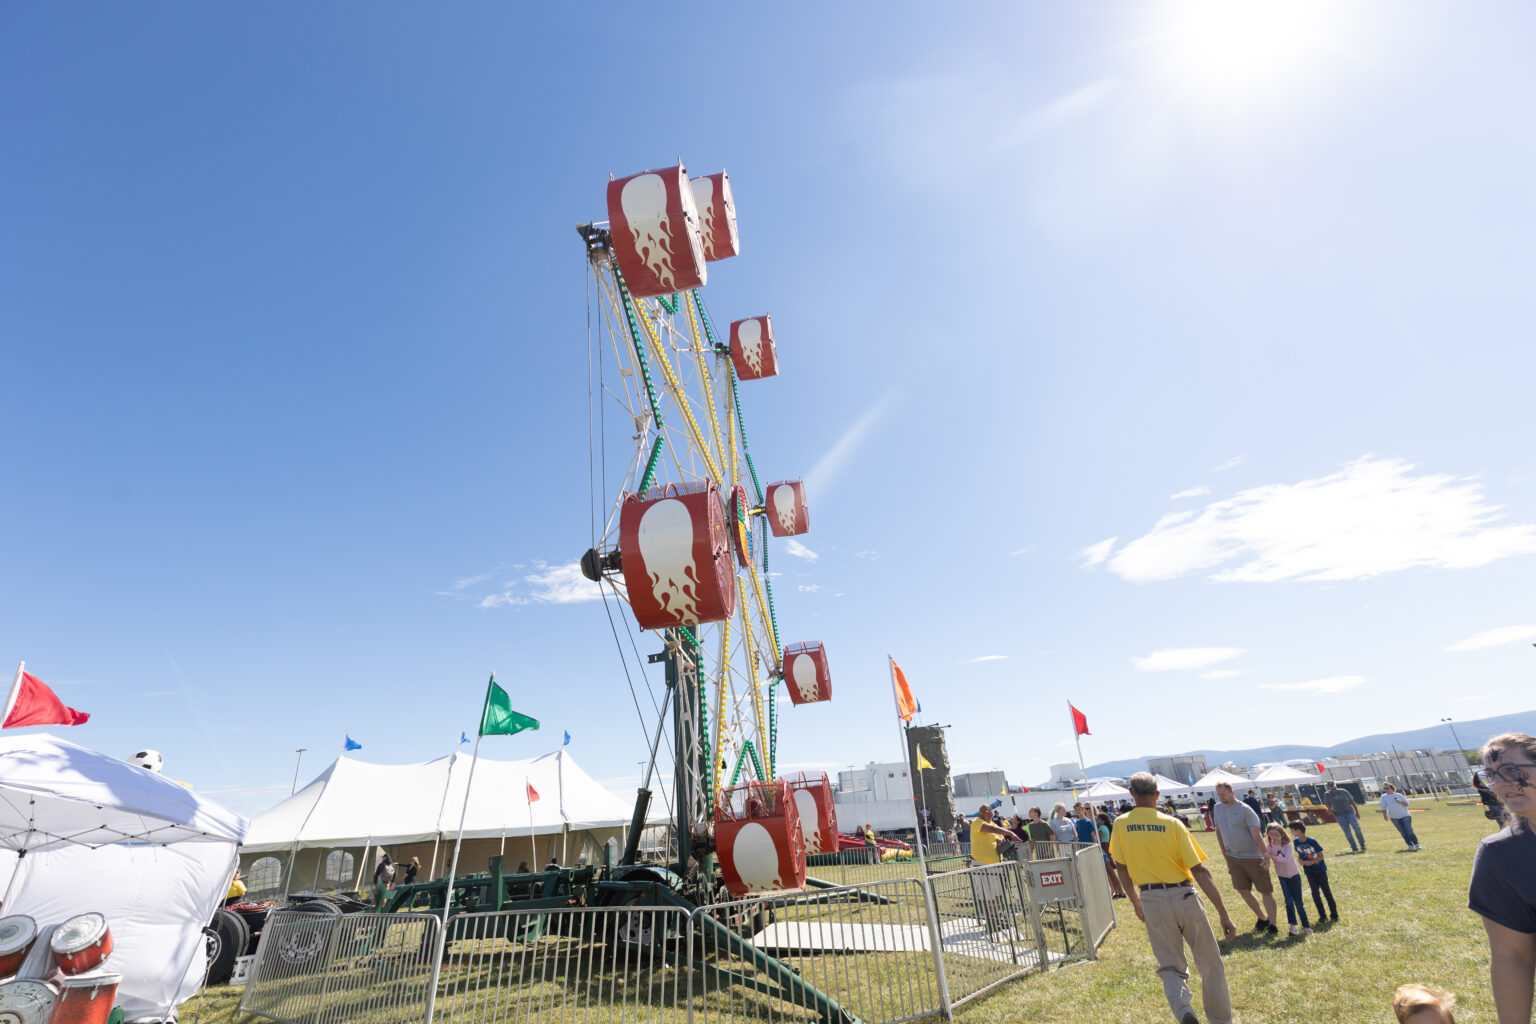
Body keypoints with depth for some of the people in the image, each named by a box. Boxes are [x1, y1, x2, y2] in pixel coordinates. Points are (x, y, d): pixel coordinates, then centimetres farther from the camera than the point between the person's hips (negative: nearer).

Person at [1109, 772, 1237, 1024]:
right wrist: (1223, 913, -6)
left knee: (1171, 966, 11)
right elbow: (1200, 871, -12)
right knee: (1210, 963, 18)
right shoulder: (1172, 824, -9)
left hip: (1151, 902, 1)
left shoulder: (1121, 824, -1)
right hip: (1183, 897, -1)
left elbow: (1121, 868, 6)